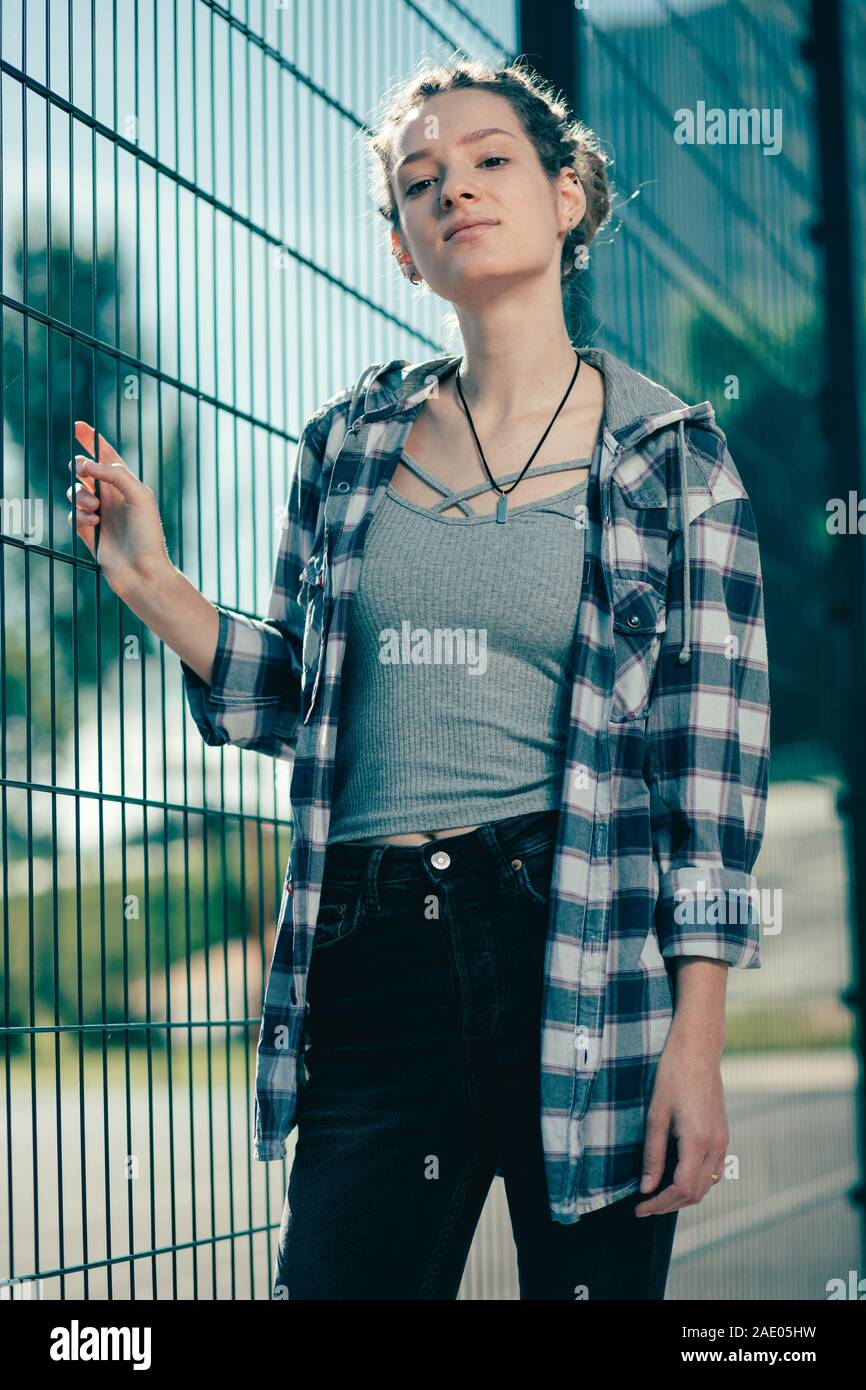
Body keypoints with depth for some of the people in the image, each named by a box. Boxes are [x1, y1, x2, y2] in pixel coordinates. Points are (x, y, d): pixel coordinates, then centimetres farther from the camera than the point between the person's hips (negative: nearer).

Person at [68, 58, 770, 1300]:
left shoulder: (671, 455, 2)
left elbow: (716, 760, -2)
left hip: (587, 956, -2)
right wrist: (149, 582, 2)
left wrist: (697, 1036, -9)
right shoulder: (352, 443, 11)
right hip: (377, 960, 3)